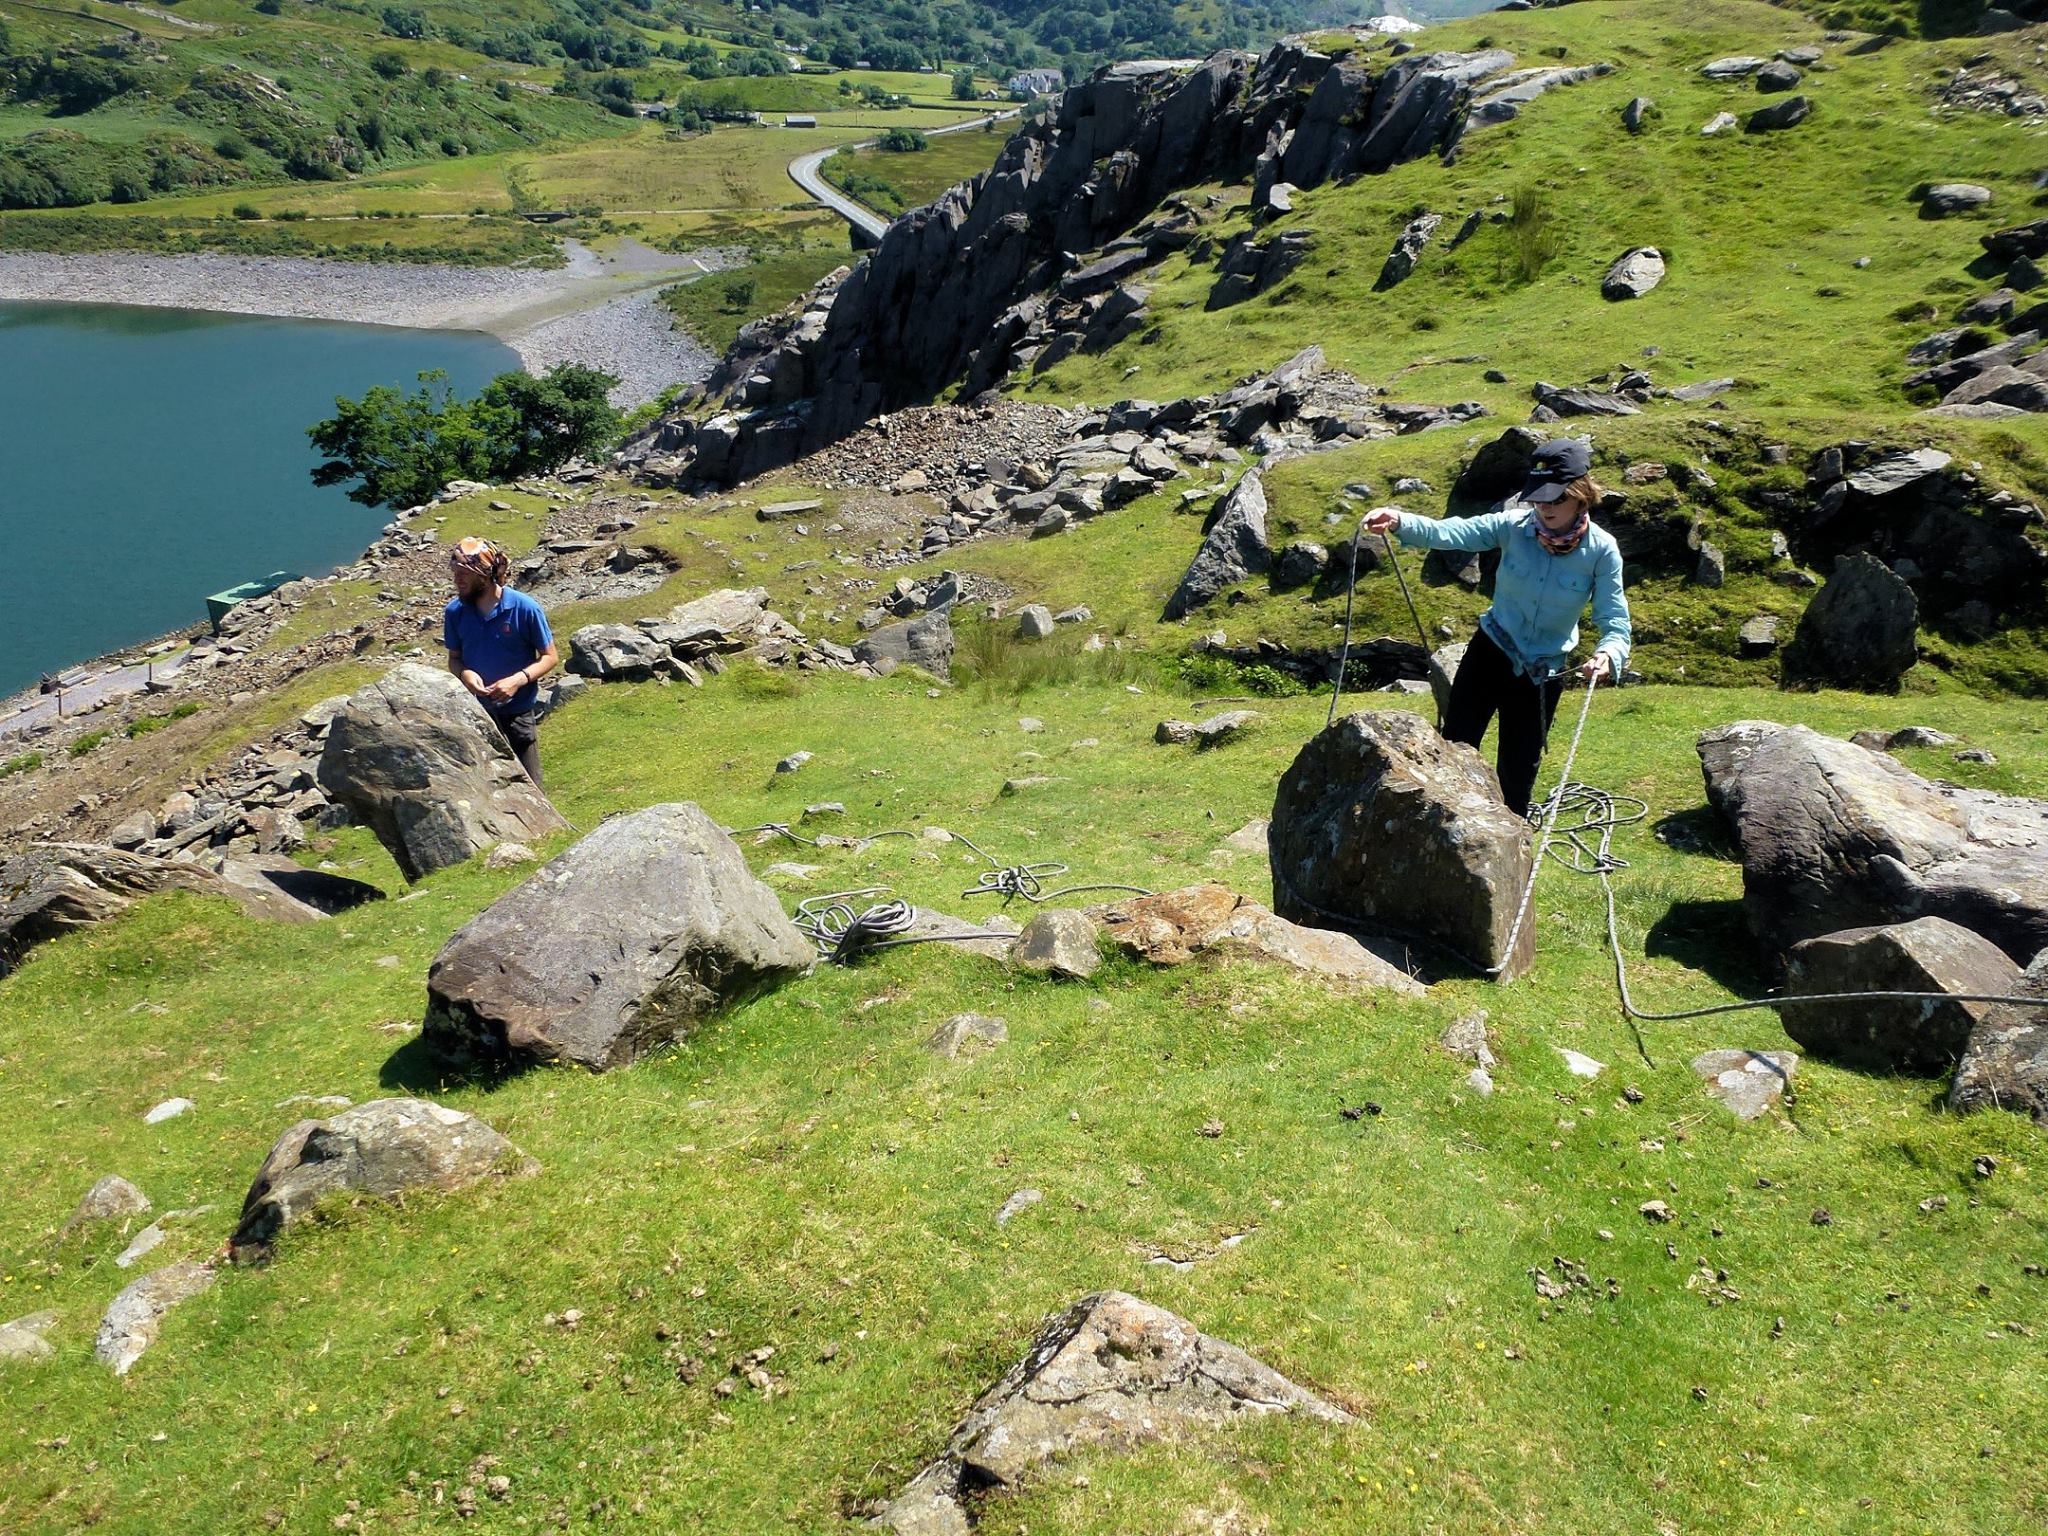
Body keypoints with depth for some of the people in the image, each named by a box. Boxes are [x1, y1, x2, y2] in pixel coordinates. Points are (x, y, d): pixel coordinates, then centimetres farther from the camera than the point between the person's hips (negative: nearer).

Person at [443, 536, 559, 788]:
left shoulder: (524, 608, -15)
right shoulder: (455, 611, -4)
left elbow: (549, 656, -7)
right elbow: (454, 658, 9)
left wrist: (518, 680, -23)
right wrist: (464, 673, -15)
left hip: (518, 713, -3)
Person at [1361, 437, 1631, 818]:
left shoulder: (1602, 550, -16)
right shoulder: (1515, 525, -15)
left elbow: (1615, 621, -16)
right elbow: (1449, 532, -29)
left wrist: (1608, 654, -39)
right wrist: (1399, 522, -48)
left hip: (1544, 673, 0)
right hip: (1490, 654, 0)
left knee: (1518, 770, 12)